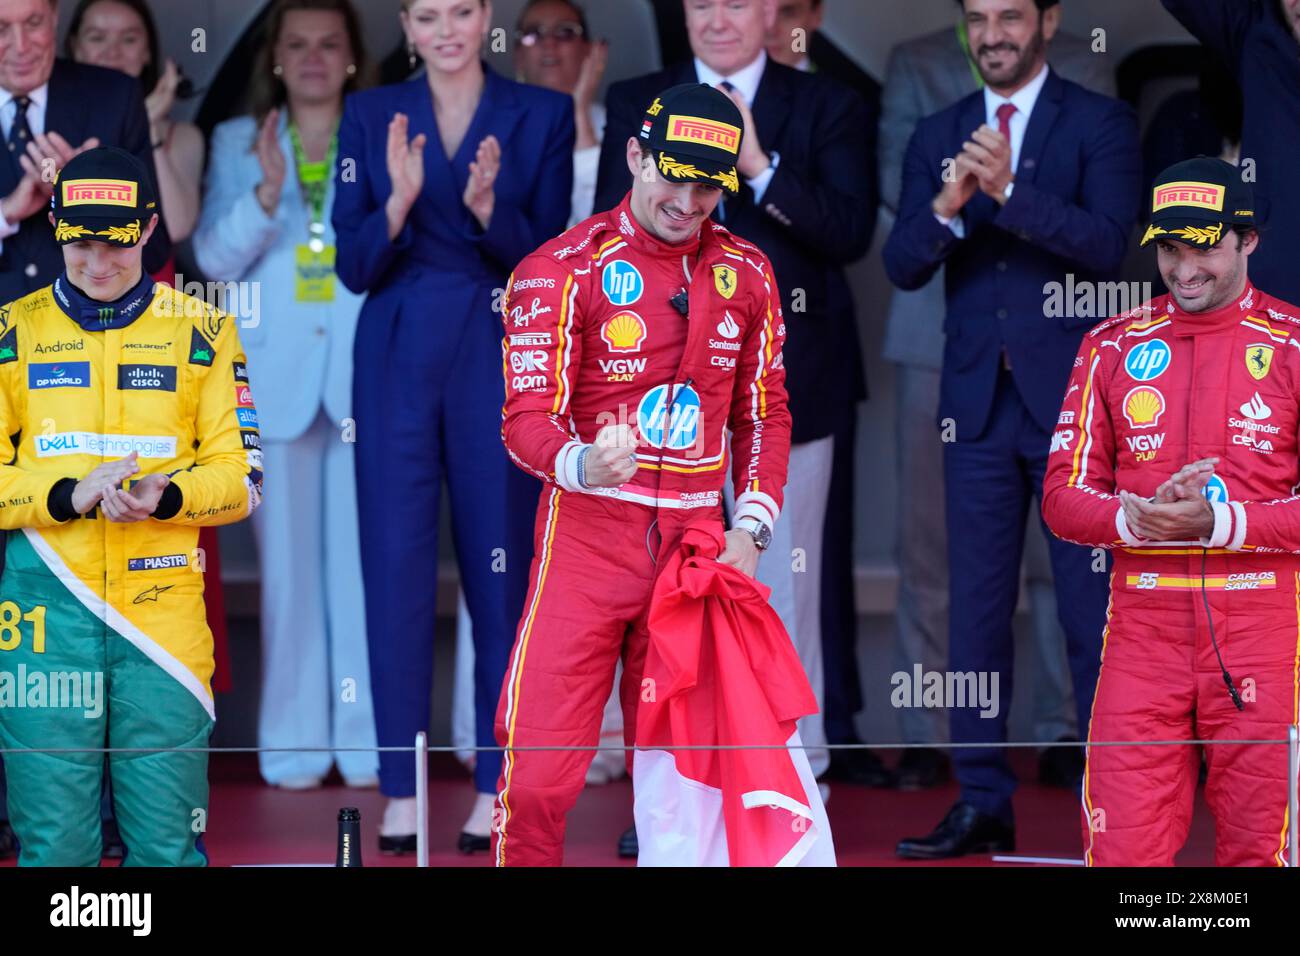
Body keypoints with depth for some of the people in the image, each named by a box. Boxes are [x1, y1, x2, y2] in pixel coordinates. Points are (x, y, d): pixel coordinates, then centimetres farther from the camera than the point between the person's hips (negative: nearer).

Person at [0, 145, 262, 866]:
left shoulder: (202, 334, 8)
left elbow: (240, 478, 6)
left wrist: (162, 498, -14)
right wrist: (68, 496, -15)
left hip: (163, 610, 0)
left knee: (168, 844, -3)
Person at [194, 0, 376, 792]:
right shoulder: (238, 143, 13)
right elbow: (215, 258, 2)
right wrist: (265, 195, -14)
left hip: (366, 371, -1)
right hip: (279, 371, 1)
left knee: (366, 554, -4)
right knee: (290, 557, 1)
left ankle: (368, 736, 2)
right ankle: (296, 743, 4)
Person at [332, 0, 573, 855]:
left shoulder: (543, 116, 2)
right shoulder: (370, 116, 6)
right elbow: (355, 268, 1)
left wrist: (488, 207, -19)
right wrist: (398, 201, -16)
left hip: (499, 364, -1)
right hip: (398, 365, 1)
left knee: (502, 570, 3)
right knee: (396, 569, -1)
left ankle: (496, 791, 10)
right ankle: (401, 793, 4)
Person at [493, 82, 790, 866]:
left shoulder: (746, 273, 11)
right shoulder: (562, 269, -3)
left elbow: (764, 415, 19)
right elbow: (528, 418, -9)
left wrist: (750, 528, 6)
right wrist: (582, 465, -30)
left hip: (696, 538, 4)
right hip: (587, 533, -4)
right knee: (538, 779, -12)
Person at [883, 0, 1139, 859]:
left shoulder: (1101, 125, 1)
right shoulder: (938, 137, 11)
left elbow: (1109, 246, -13)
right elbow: (903, 266, 2)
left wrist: (1009, 190, -24)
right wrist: (946, 206, -18)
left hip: (1073, 399, -4)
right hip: (979, 401, 4)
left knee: (1093, 611, -4)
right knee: (976, 610, 5)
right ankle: (983, 804, 11)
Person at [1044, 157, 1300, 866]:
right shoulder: (1112, 347, 11)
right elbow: (1063, 496, 7)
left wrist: (1221, 522, -18)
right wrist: (1139, 517, -12)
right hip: (1142, 622, 2)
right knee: (1119, 847, -4)